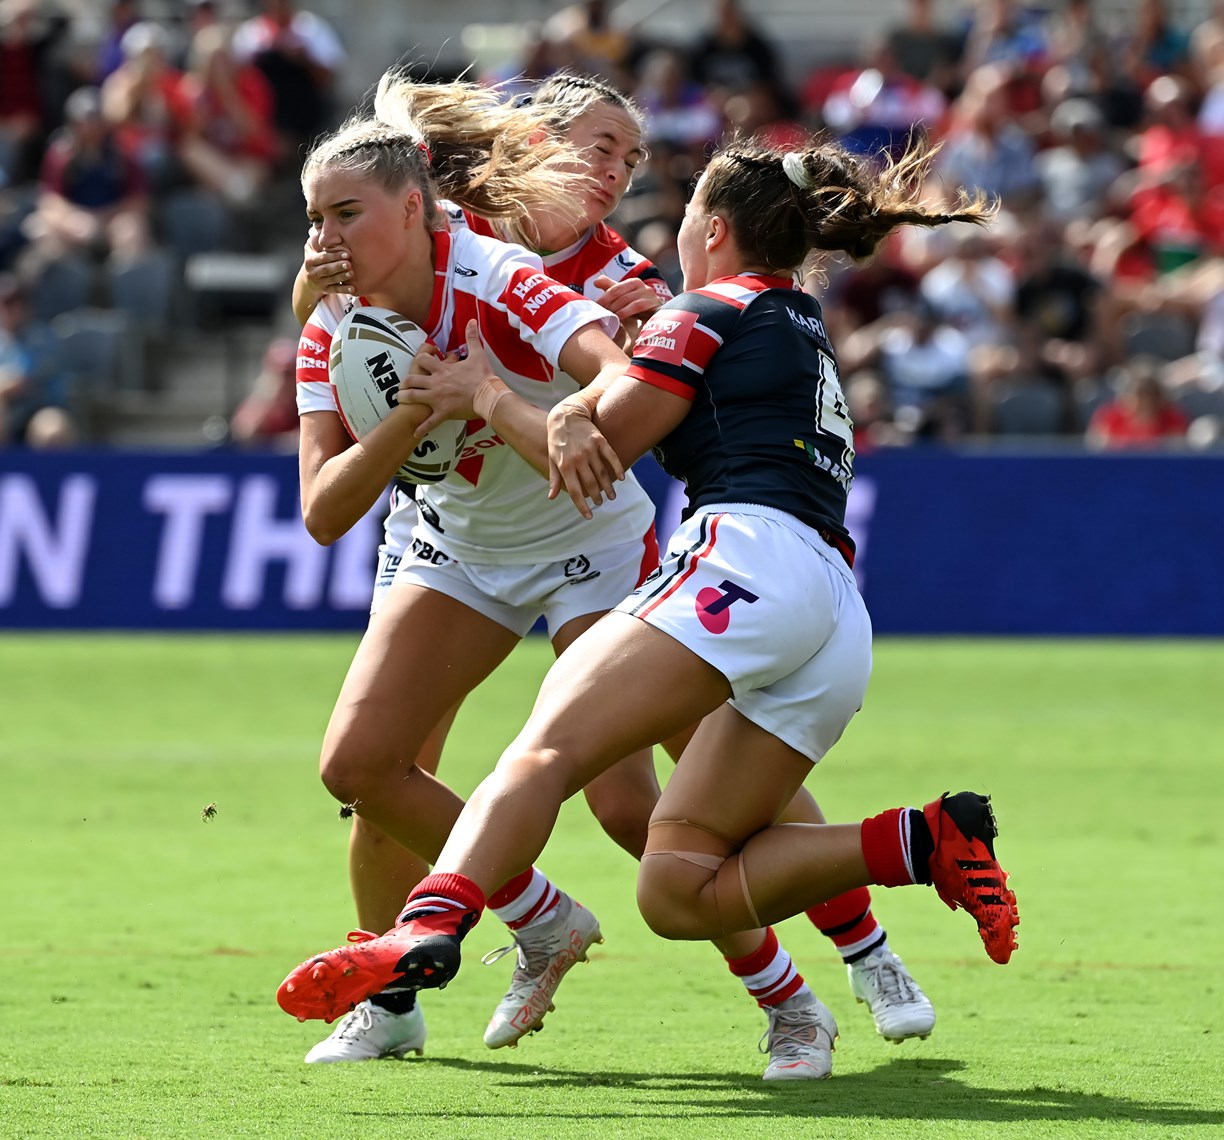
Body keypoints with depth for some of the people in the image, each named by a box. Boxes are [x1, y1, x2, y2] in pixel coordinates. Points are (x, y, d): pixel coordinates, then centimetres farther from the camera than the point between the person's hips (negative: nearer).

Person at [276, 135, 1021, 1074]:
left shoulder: (707, 315, 9)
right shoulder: (808, 333, 34)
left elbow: (599, 443, 6)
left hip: (749, 556, -8)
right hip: (840, 627, 8)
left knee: (546, 750, -22)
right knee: (676, 889, 2)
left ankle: (428, 928, -47)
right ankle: (921, 843, -12)